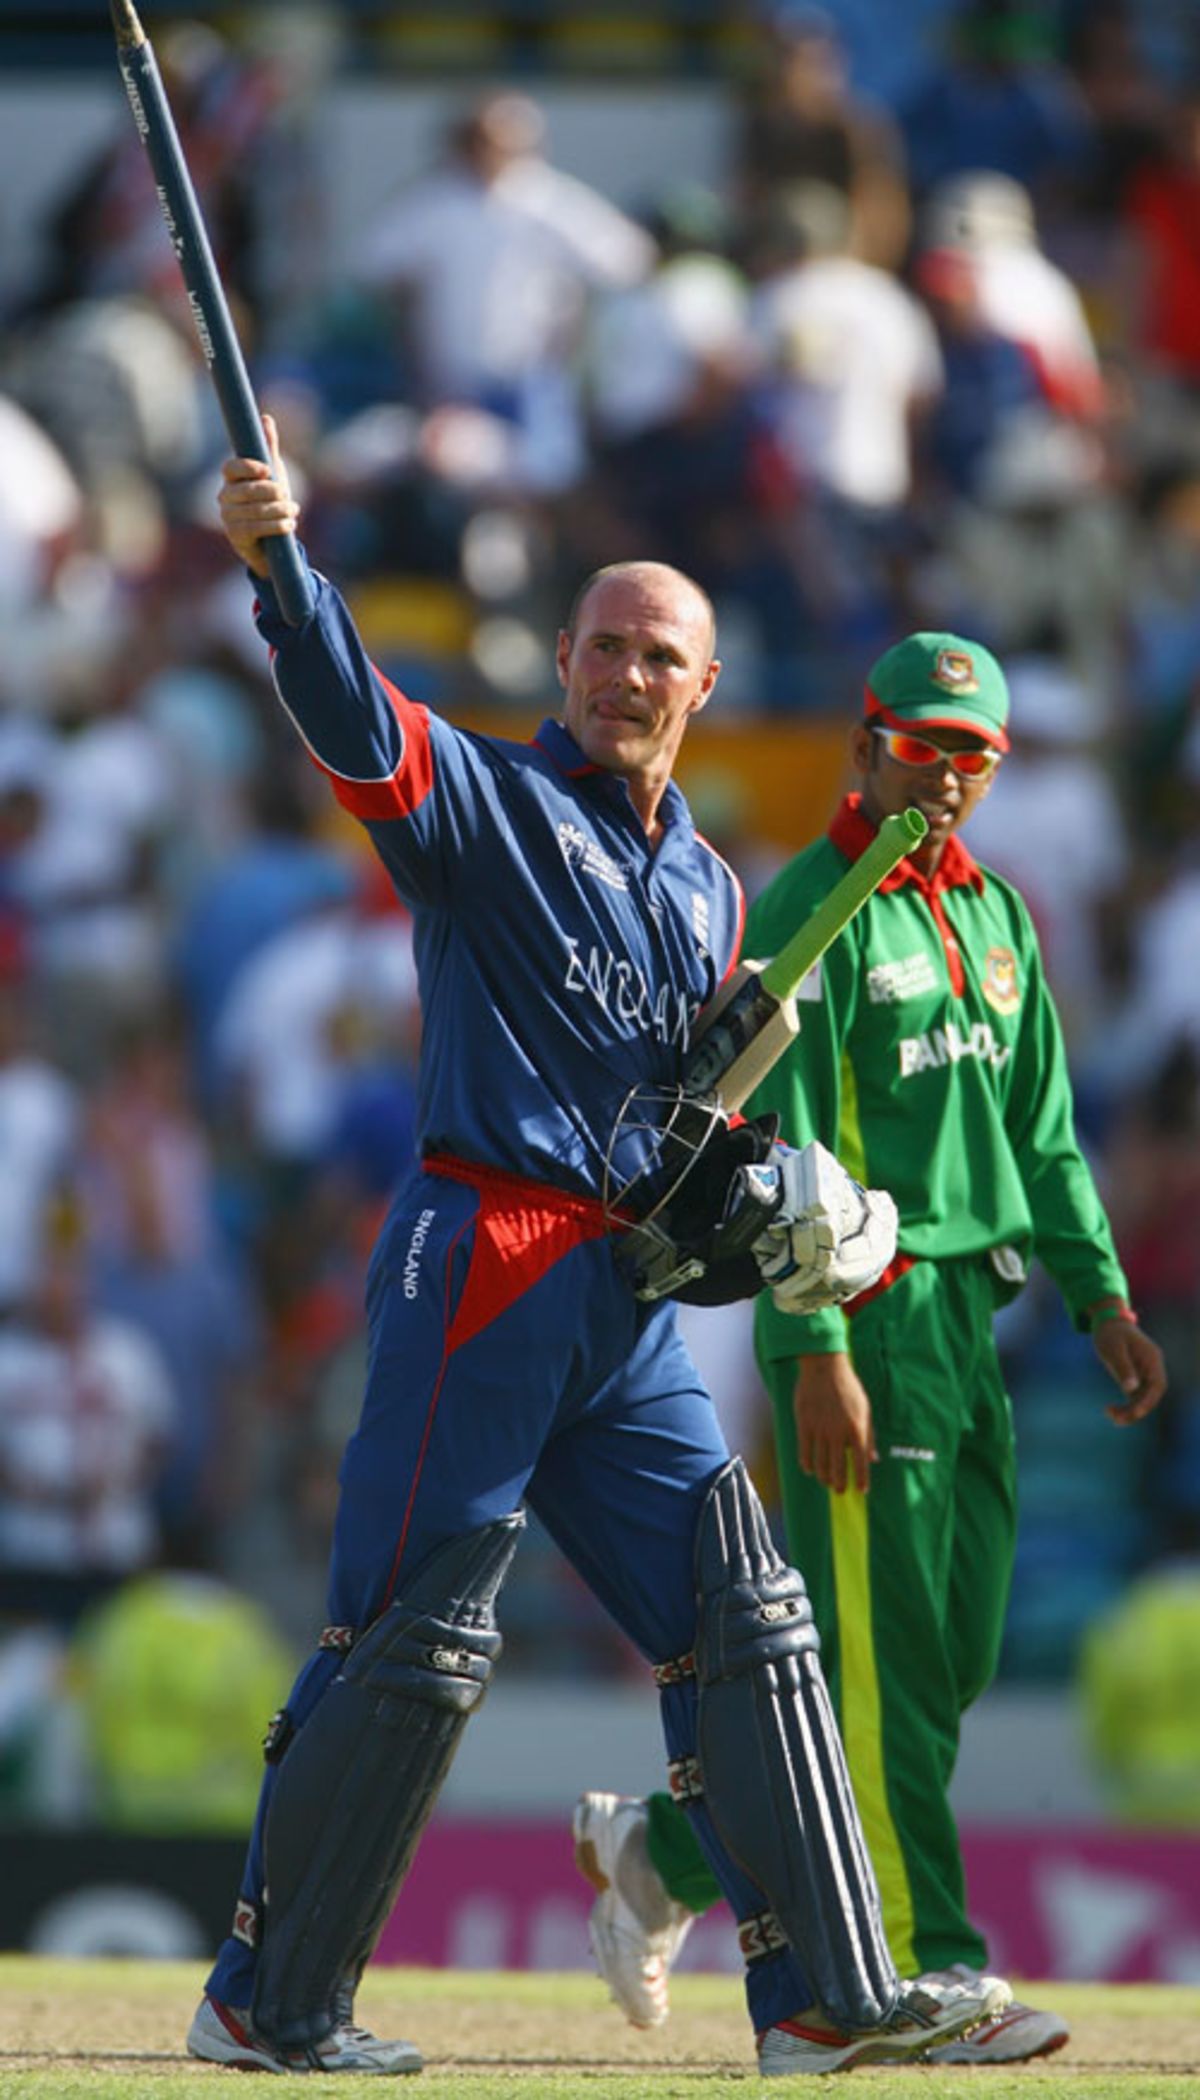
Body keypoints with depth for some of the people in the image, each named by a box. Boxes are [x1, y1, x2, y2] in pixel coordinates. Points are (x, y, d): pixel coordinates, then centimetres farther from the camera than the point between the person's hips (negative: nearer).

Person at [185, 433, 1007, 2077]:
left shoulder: (709, 890, 20)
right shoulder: (488, 801, -1)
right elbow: (354, 724, -22)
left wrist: (758, 1203, 7)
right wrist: (279, 567, -40)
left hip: (631, 1296, 7)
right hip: (483, 1271, -7)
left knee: (745, 1619, 5)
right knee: (419, 1639, -9)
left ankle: (825, 1998, 8)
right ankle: (268, 2005, -2)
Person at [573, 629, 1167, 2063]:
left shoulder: (994, 917, 17)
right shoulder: (811, 915, -7)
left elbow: (1041, 1129, 21)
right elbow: (781, 1151, -14)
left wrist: (1099, 1296, 10)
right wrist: (818, 1350, -21)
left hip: (970, 1318, 8)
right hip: (863, 1318, -8)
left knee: (943, 1662, 9)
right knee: (882, 1662, -8)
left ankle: (662, 1850, 21)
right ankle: (927, 1973, -8)